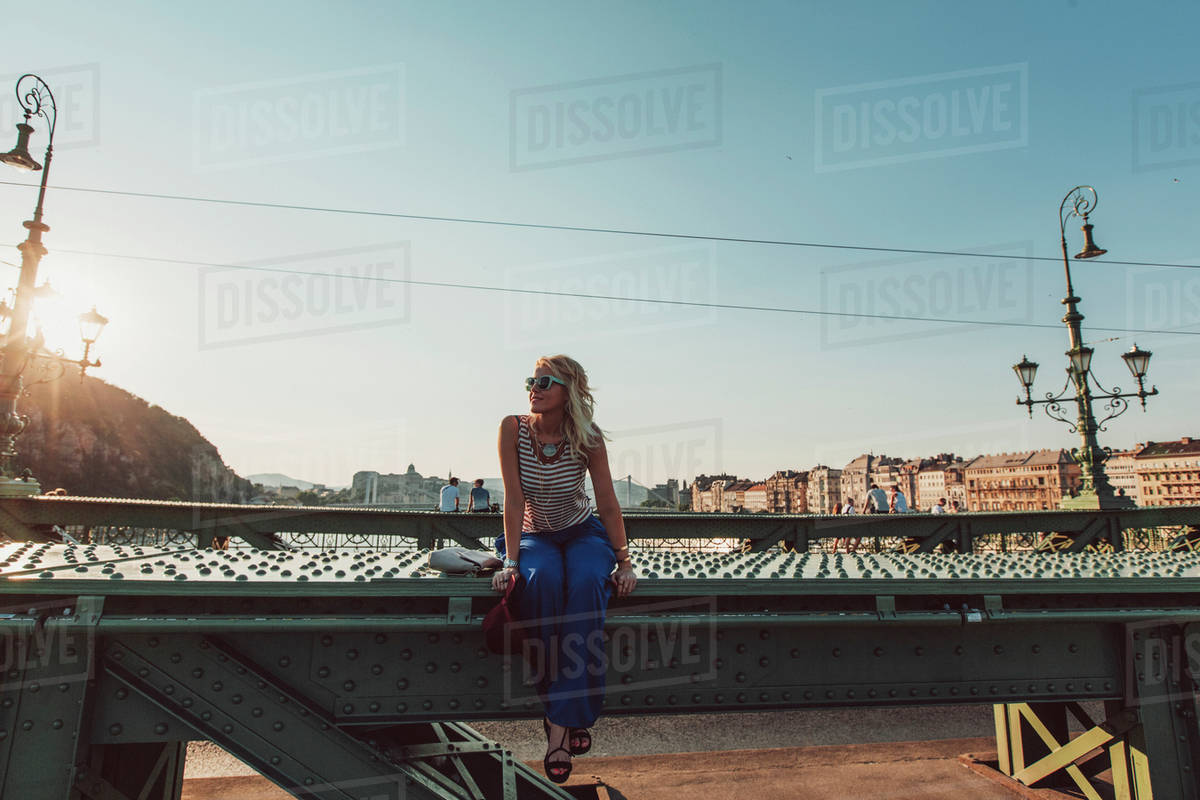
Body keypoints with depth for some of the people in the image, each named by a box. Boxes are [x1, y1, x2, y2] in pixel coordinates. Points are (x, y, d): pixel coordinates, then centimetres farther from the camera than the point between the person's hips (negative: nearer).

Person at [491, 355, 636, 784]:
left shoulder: (588, 438, -13)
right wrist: (511, 561, -21)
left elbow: (608, 504, -8)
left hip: (583, 534, 0)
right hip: (534, 536, 0)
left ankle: (561, 723, -30)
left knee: (586, 583, -34)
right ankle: (569, 712, -25)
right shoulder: (513, 429, -13)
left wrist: (624, 562, -10)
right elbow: (513, 498, -15)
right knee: (543, 579, -35)